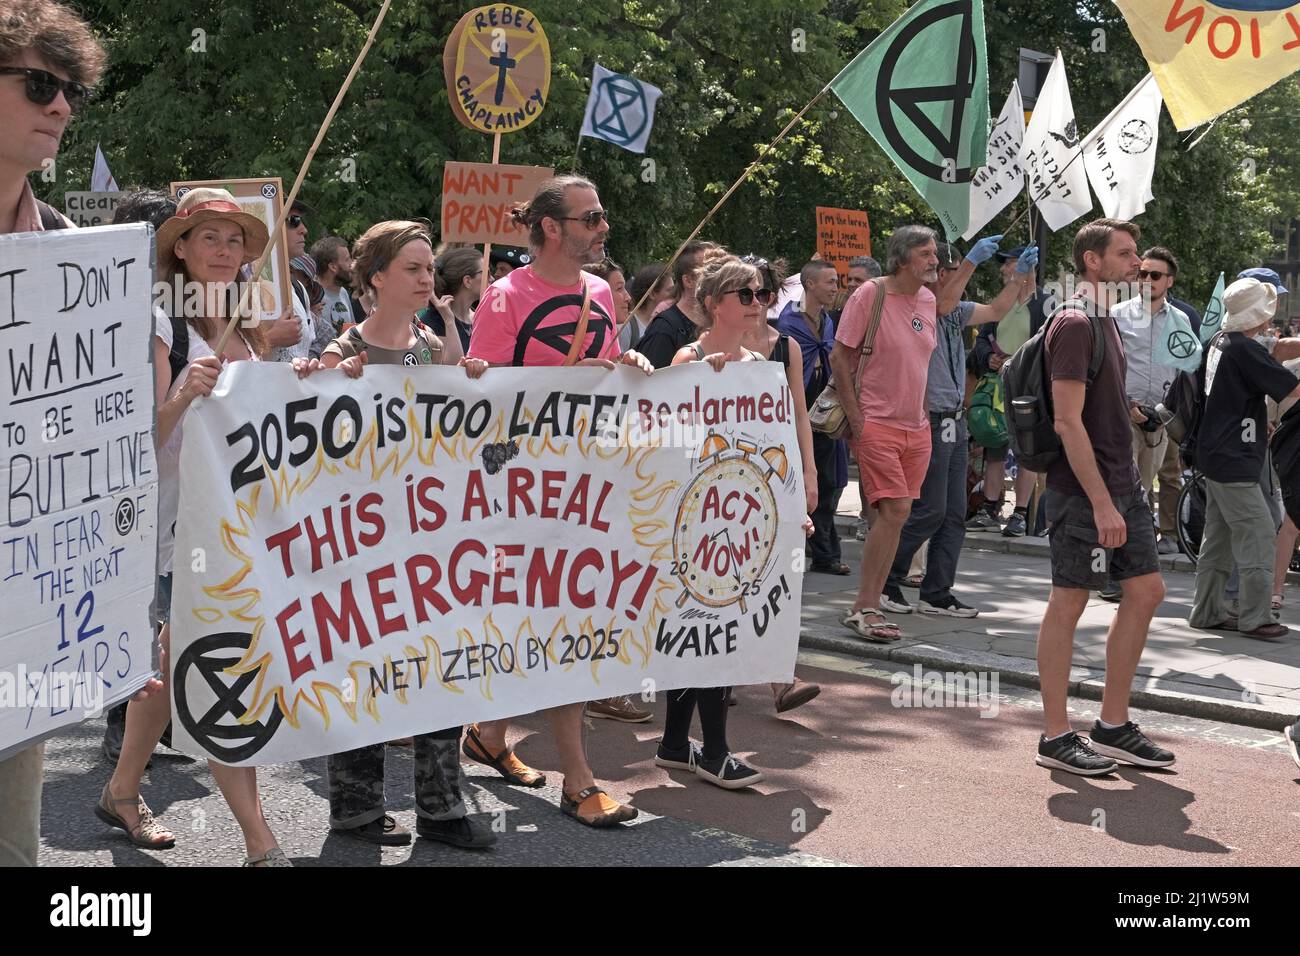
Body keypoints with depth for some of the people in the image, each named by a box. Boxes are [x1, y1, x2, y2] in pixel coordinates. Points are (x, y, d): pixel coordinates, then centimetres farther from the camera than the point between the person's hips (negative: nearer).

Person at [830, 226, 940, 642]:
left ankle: (867, 607, 15)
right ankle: (864, 608, -5)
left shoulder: (928, 299, 11)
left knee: (891, 515, 7)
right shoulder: (869, 295, -10)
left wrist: (924, 410, 15)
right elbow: (840, 358, -8)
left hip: (917, 427, 7)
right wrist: (855, 416, -13)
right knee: (895, 510, -14)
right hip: (877, 422, -7)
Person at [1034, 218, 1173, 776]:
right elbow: (1068, 422, -20)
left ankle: (1113, 727, 18)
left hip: (1121, 485, 10)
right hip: (1084, 492, -10)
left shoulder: (1105, 322, 16)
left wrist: (1124, 492, 18)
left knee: (1146, 592, 9)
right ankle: (1056, 737, 7)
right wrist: (1101, 503, -24)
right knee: (1069, 603, -2)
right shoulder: (1074, 324, -14)